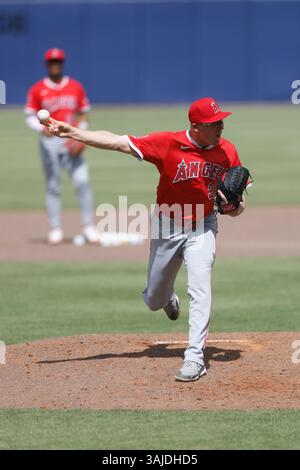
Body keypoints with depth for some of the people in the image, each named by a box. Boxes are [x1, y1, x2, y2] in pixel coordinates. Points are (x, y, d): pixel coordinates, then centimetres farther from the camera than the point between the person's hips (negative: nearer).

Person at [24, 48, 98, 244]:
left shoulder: (76, 87, 8)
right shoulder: (37, 90, 3)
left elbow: (83, 115, 11)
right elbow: (30, 116, 3)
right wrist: (42, 127, -18)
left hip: (72, 141, 1)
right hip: (49, 141, -1)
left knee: (82, 182, -8)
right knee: (53, 186, 2)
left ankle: (89, 227, -3)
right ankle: (55, 229, 7)